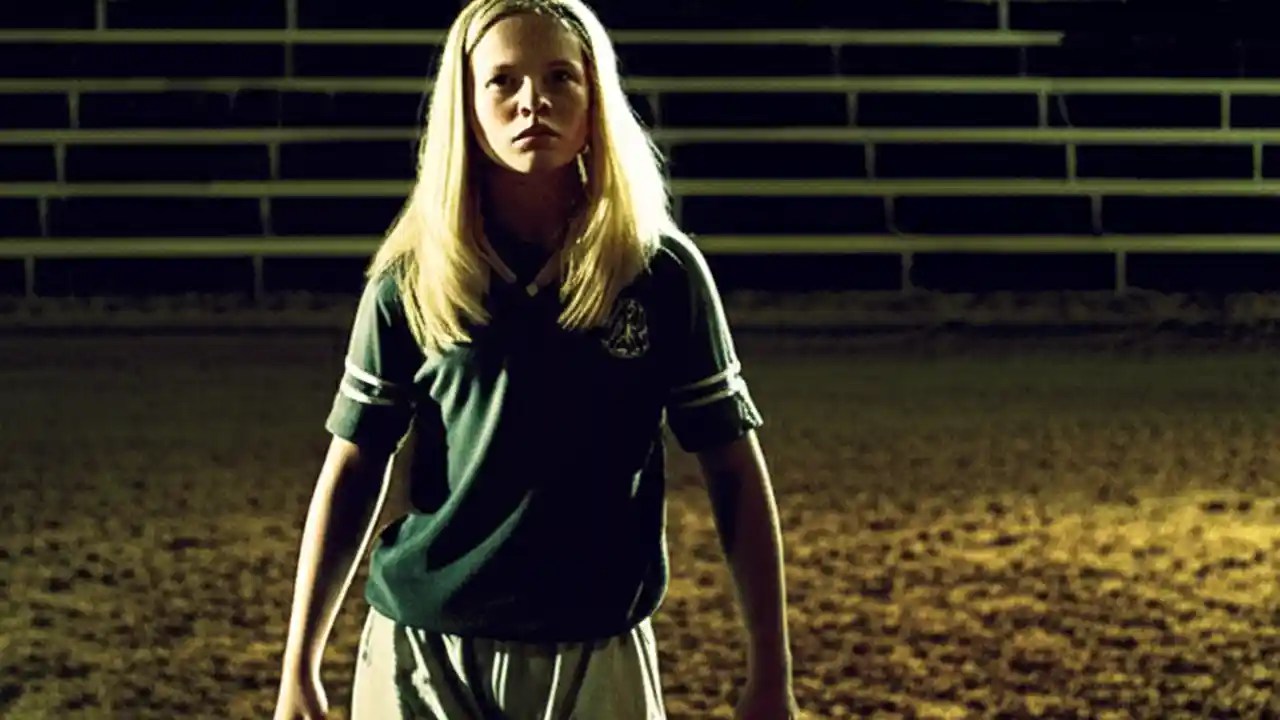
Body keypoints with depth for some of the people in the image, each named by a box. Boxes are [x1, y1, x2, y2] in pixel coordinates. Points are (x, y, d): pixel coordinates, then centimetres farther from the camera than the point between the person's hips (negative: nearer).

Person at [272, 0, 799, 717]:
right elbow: (356, 469, 4)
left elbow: (735, 470, 0)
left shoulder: (660, 271, -4)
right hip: (421, 655, 1)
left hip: (596, 658, 0)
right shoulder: (412, 279, -1)